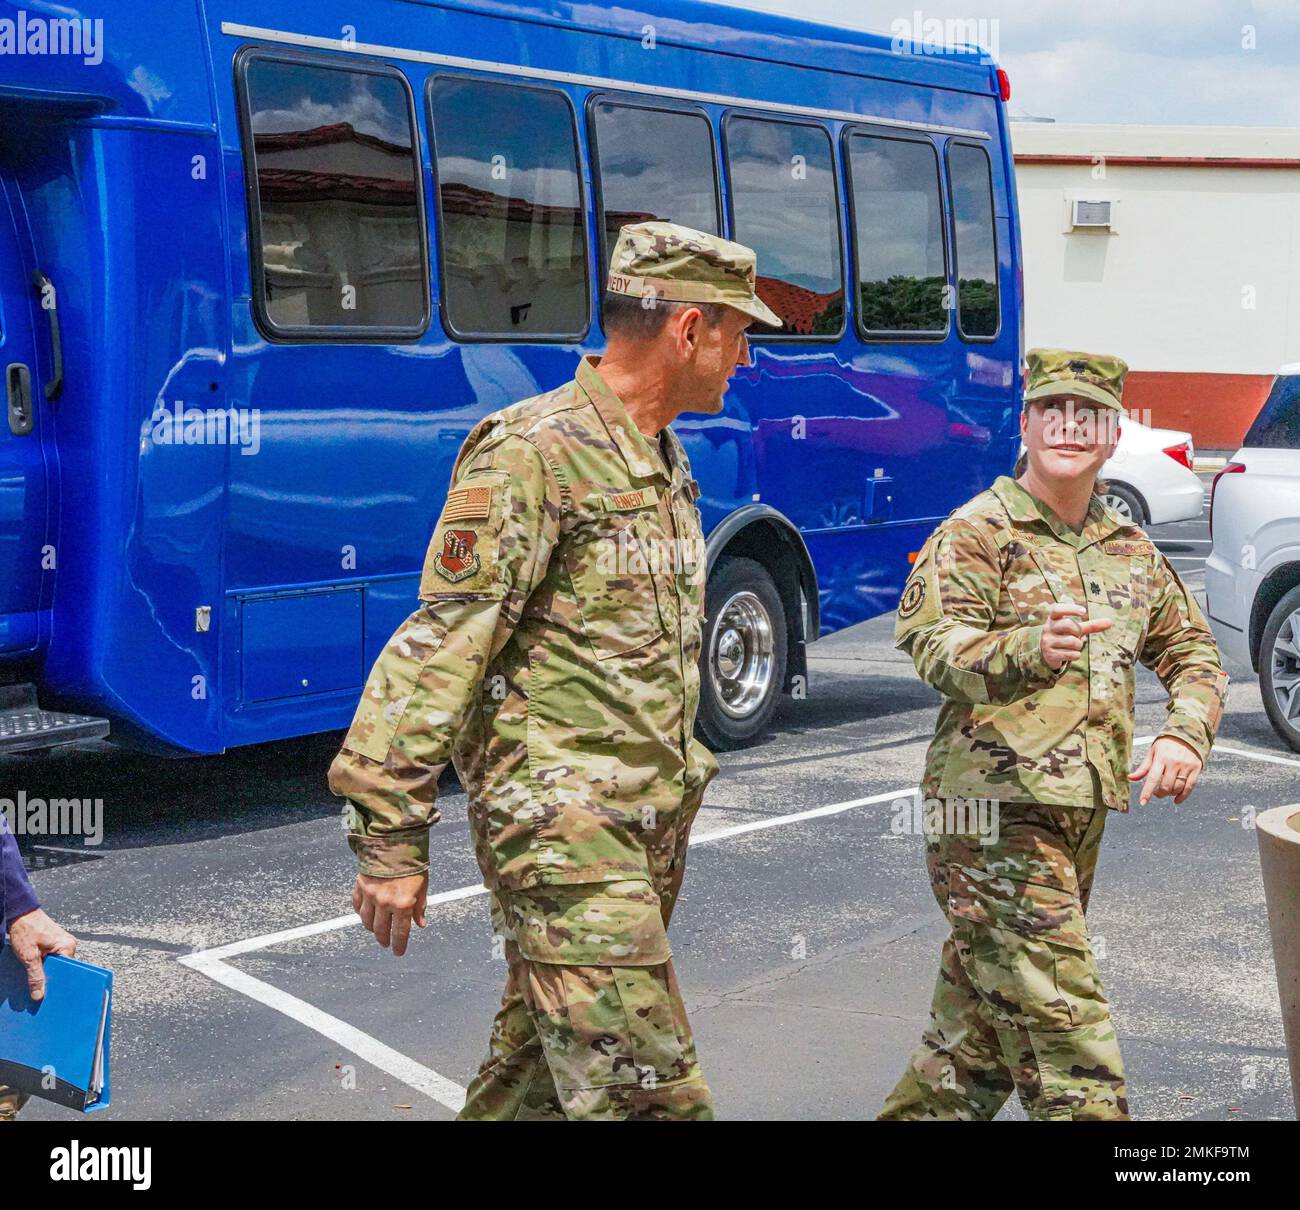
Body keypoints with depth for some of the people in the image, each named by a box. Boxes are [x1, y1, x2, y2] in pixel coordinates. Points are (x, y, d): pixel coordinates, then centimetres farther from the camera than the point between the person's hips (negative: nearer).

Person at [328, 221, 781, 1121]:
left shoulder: (666, 462, 15)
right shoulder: (534, 454, -14)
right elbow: (437, 651, -17)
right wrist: (391, 839, -19)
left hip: (649, 829, 9)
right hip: (563, 831, -9)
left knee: (538, 1067, 15)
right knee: (648, 1091, -11)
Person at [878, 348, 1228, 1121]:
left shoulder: (1129, 550, 15)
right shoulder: (979, 530, -7)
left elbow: (1193, 651, 21)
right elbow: (927, 637, -21)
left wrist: (1186, 735, 1)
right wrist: (1031, 648, -40)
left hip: (1083, 811, 7)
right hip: (994, 806, -7)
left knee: (984, 1021, 15)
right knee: (1060, 1025, -11)